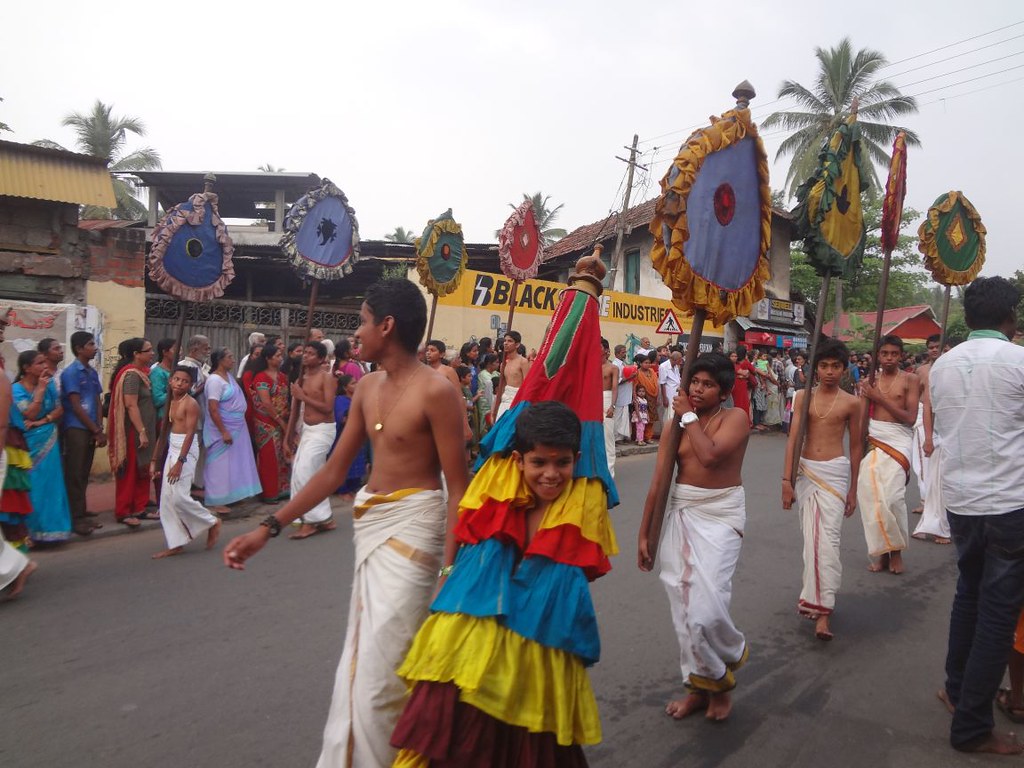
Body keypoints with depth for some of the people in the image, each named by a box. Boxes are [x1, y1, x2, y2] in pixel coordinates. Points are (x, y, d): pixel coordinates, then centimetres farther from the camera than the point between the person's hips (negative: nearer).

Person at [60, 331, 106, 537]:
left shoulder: (93, 372, 12)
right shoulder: (70, 373, -9)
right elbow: (75, 406, -11)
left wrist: (99, 429, 2)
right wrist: (96, 430, -9)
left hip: (90, 430, 7)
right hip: (76, 429, -7)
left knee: (84, 473, 12)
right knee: (75, 474, -4)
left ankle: (81, 513, 19)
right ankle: (76, 518, -1)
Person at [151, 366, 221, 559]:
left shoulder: (190, 404, -11)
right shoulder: (171, 402, 13)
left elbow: (190, 434, -17)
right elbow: (168, 429, 15)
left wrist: (180, 461, -23)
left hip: (186, 449, -9)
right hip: (172, 449, 9)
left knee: (178, 497, -13)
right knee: (167, 498, 5)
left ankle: (211, 523, 8)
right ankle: (176, 543, 11)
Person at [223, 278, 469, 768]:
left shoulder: (435, 391, -17)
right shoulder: (367, 387, 6)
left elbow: (457, 487, -16)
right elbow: (334, 471, 9)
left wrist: (451, 570, -19)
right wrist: (268, 529, 7)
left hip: (412, 524, -8)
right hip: (368, 522, 8)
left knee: (380, 667, -2)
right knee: (361, 654, 20)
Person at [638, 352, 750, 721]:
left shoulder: (735, 418, -7)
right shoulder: (676, 422, 6)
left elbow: (710, 455, -27)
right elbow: (659, 481, 5)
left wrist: (689, 416, -13)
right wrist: (644, 533, 5)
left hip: (721, 516, -5)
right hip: (680, 514, 5)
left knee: (706, 605, -13)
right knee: (683, 604, 9)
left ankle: (724, 673, 20)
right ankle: (700, 687, 27)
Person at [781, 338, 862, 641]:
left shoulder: (851, 403, 1)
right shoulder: (804, 397, 3)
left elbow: (855, 446, 8)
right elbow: (793, 438, -1)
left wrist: (853, 489, 10)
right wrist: (787, 479, -8)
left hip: (835, 472, -2)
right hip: (805, 471, 2)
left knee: (827, 538, -10)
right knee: (810, 537, 7)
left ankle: (822, 611, -10)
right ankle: (816, 591, 24)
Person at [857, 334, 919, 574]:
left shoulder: (910, 380, 1)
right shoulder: (870, 381, 11)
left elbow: (910, 418, -8)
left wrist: (880, 398, -13)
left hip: (898, 441, -3)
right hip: (872, 440, 3)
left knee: (892, 495, -13)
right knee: (871, 494, -1)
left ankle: (896, 550, 5)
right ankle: (882, 551, 11)